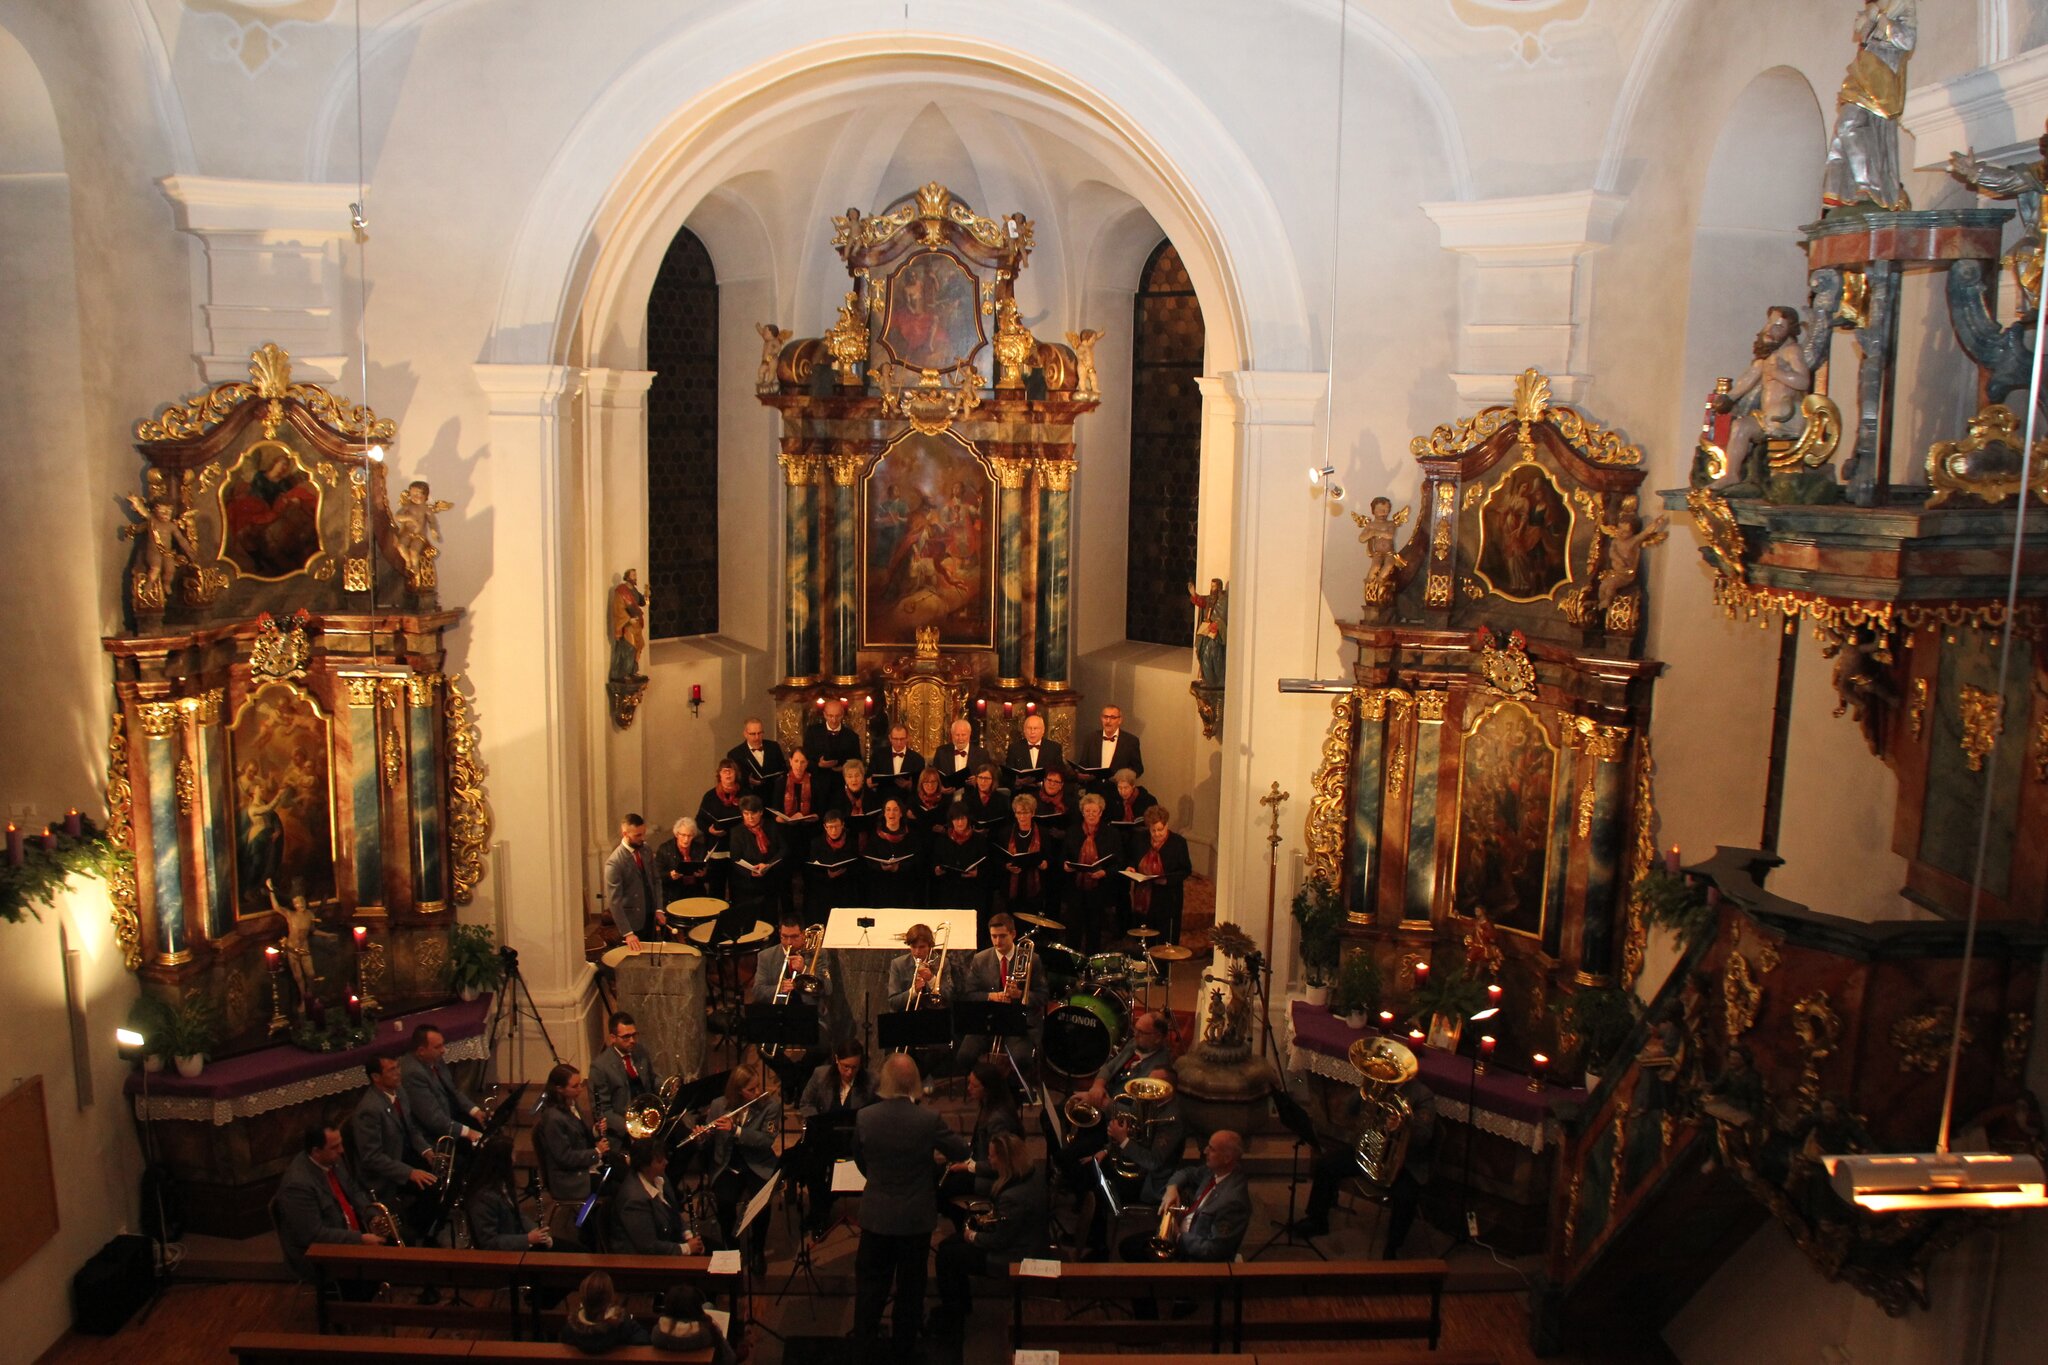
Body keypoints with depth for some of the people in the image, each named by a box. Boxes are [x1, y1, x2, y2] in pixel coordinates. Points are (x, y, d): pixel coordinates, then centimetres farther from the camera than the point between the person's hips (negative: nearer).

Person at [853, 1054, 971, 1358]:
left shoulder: (865, 1117, -14)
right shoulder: (928, 1120, -20)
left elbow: (859, 1161, 2)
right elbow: (961, 1151, -6)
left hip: (876, 1215, 1)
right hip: (916, 1217, -1)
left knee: (870, 1282, 18)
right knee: (910, 1287, 15)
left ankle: (863, 1345, 29)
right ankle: (904, 1349, 26)